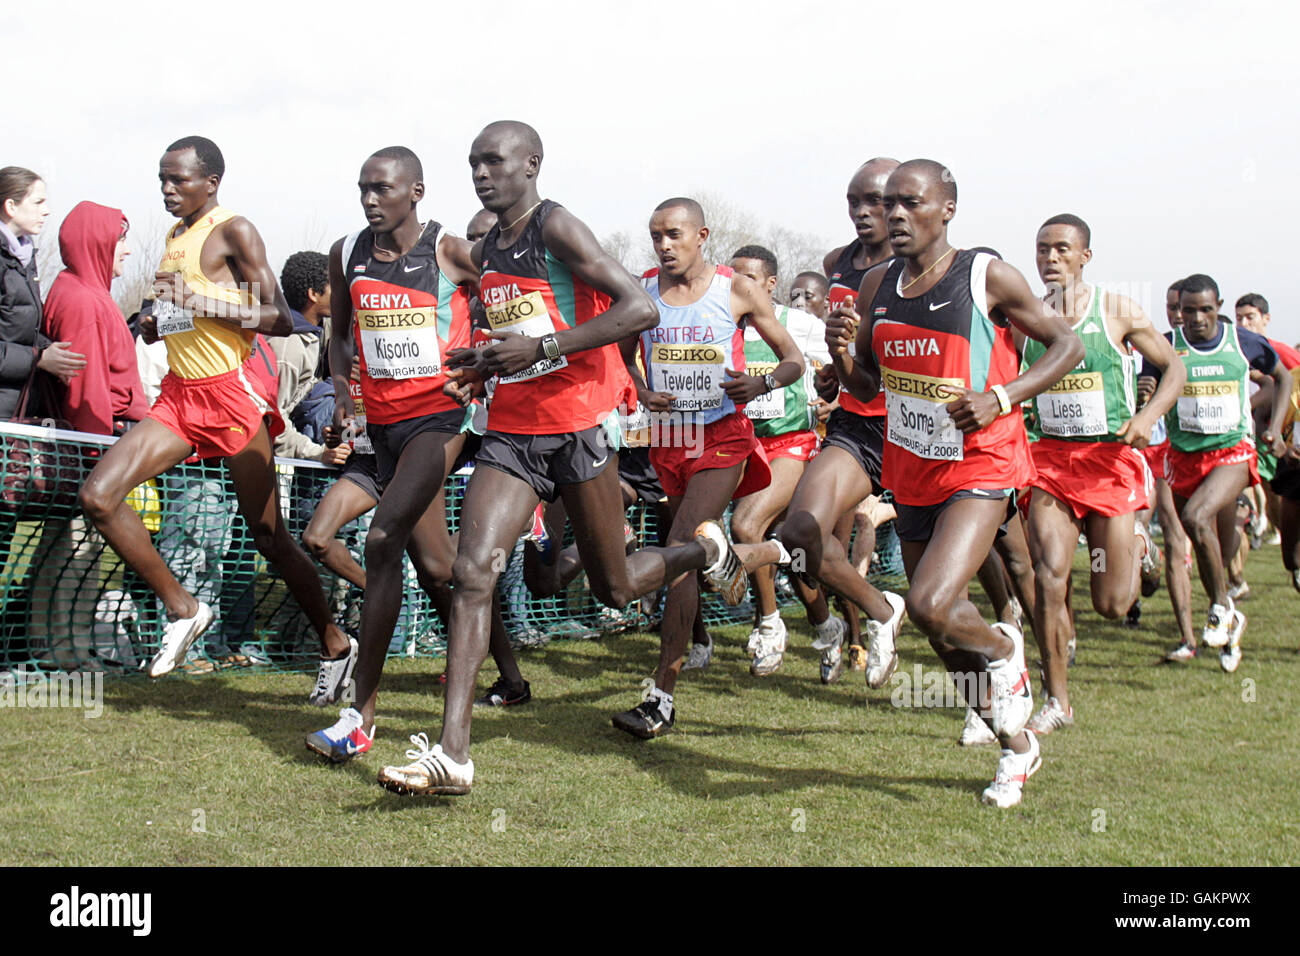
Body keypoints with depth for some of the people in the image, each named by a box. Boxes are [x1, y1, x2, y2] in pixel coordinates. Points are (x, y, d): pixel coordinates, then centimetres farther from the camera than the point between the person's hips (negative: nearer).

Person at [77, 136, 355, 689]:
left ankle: (335, 646, 15)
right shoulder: (174, 235, 16)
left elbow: (279, 320, -15)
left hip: (231, 392, -7)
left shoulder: (234, 232, -8)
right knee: (98, 496, -9)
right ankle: (182, 608, 4)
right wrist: (155, 324, 8)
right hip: (179, 395, 8)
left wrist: (200, 301, -24)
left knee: (268, 535, -1)